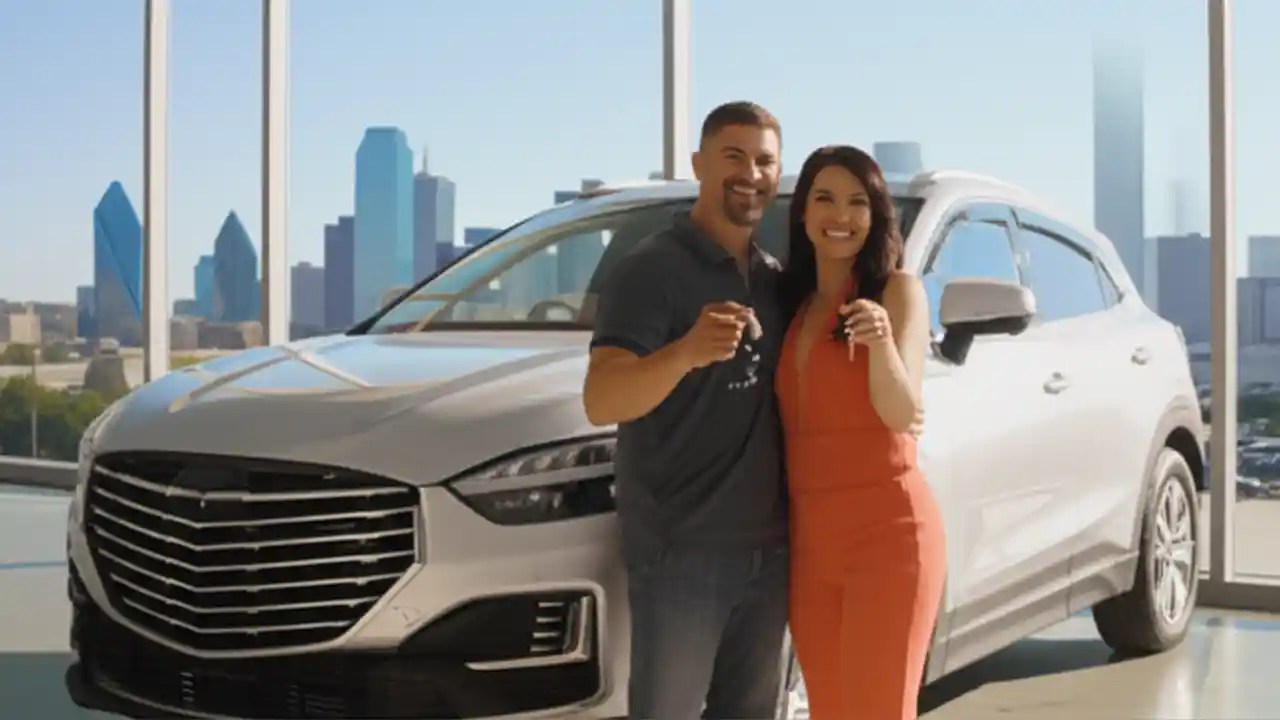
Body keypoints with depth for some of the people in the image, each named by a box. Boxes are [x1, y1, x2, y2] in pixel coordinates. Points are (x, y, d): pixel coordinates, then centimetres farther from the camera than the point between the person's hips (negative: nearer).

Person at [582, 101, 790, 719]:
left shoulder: (776, 279, 12)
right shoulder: (652, 269, -9)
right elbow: (600, 402, -22)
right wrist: (685, 352, -40)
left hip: (767, 551, 7)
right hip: (680, 553, -6)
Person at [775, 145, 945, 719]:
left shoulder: (898, 291, -3)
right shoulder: (792, 304, 14)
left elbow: (903, 413, -16)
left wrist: (882, 342, -33)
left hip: (888, 530, -6)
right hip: (808, 537, 6)